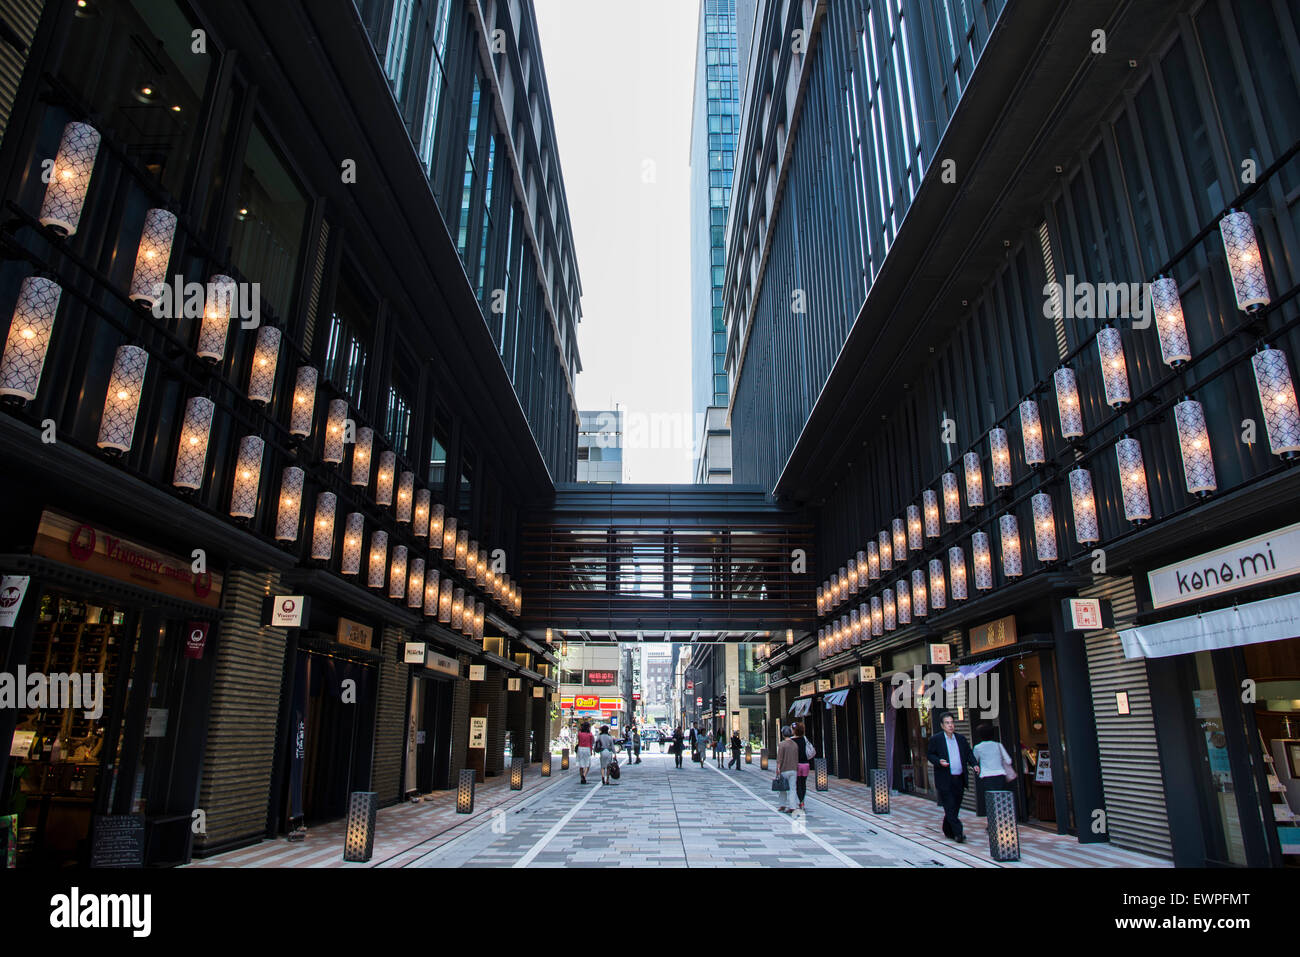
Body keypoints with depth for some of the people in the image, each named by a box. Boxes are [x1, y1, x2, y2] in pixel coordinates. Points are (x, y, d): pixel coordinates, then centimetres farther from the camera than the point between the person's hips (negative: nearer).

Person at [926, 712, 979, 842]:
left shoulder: (961, 738, 12)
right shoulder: (935, 739, -1)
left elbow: (969, 753, 13)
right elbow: (930, 755, 0)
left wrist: (975, 764, -5)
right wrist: (939, 761, -18)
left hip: (959, 780, 5)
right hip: (945, 780, -4)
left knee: (955, 807, 11)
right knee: (950, 807, -9)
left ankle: (948, 831, 26)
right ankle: (958, 833, -8)